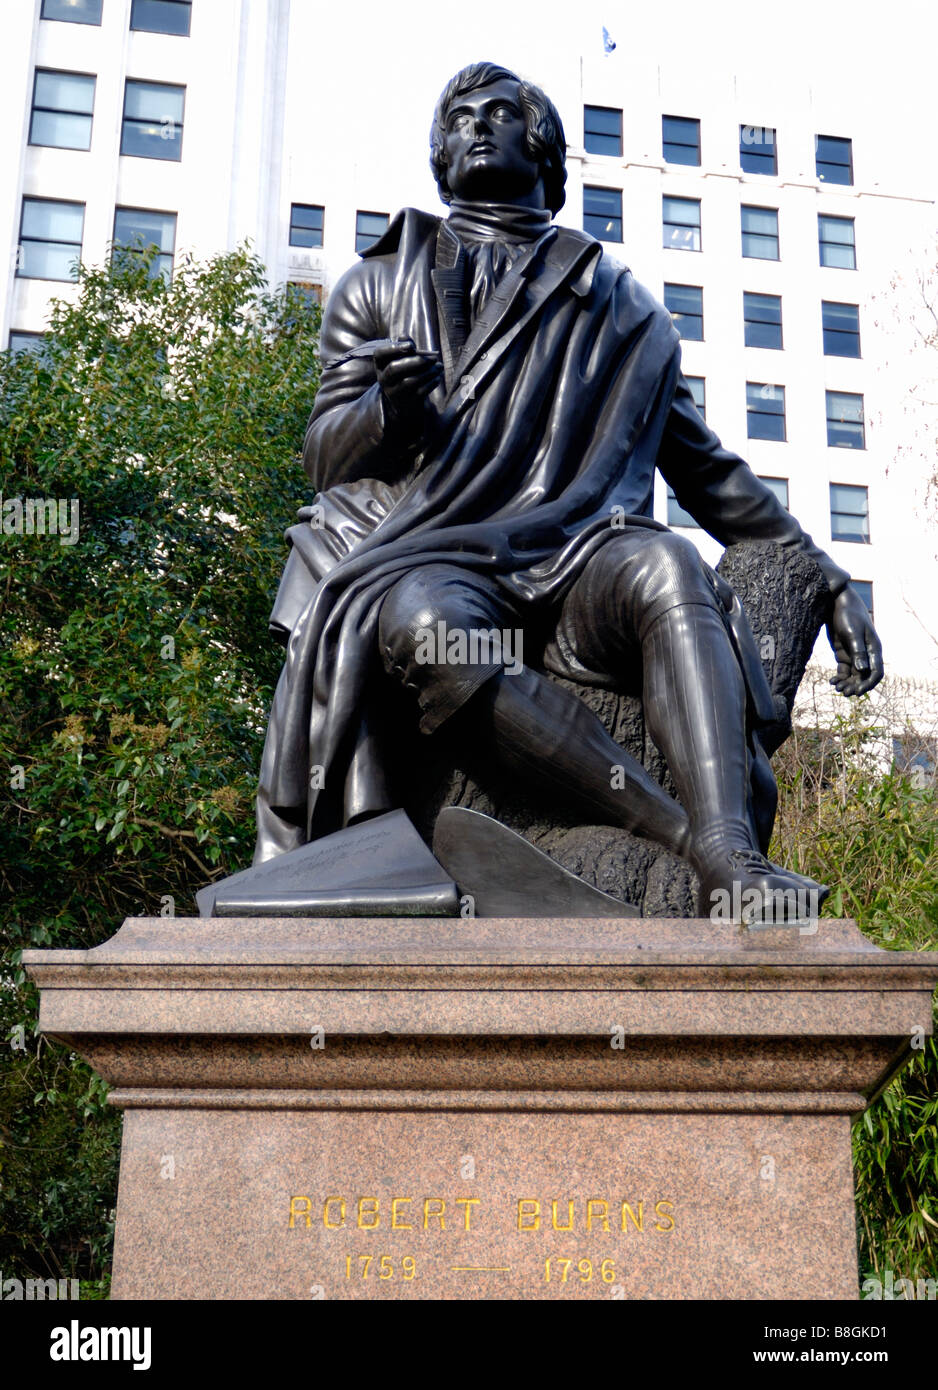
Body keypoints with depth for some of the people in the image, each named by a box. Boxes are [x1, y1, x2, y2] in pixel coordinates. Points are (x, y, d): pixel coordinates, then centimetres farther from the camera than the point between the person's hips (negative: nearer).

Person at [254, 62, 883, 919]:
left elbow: (704, 465, 24)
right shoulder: (379, 285, 23)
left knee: (665, 564, -33)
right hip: (420, 562, -1)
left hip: (564, 559, 1)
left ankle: (733, 857, -48)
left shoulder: (618, 305, 24)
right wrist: (389, 409, -10)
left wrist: (828, 577, 14)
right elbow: (325, 456, 15)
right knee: (428, 629, -37)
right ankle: (691, 839, -39)